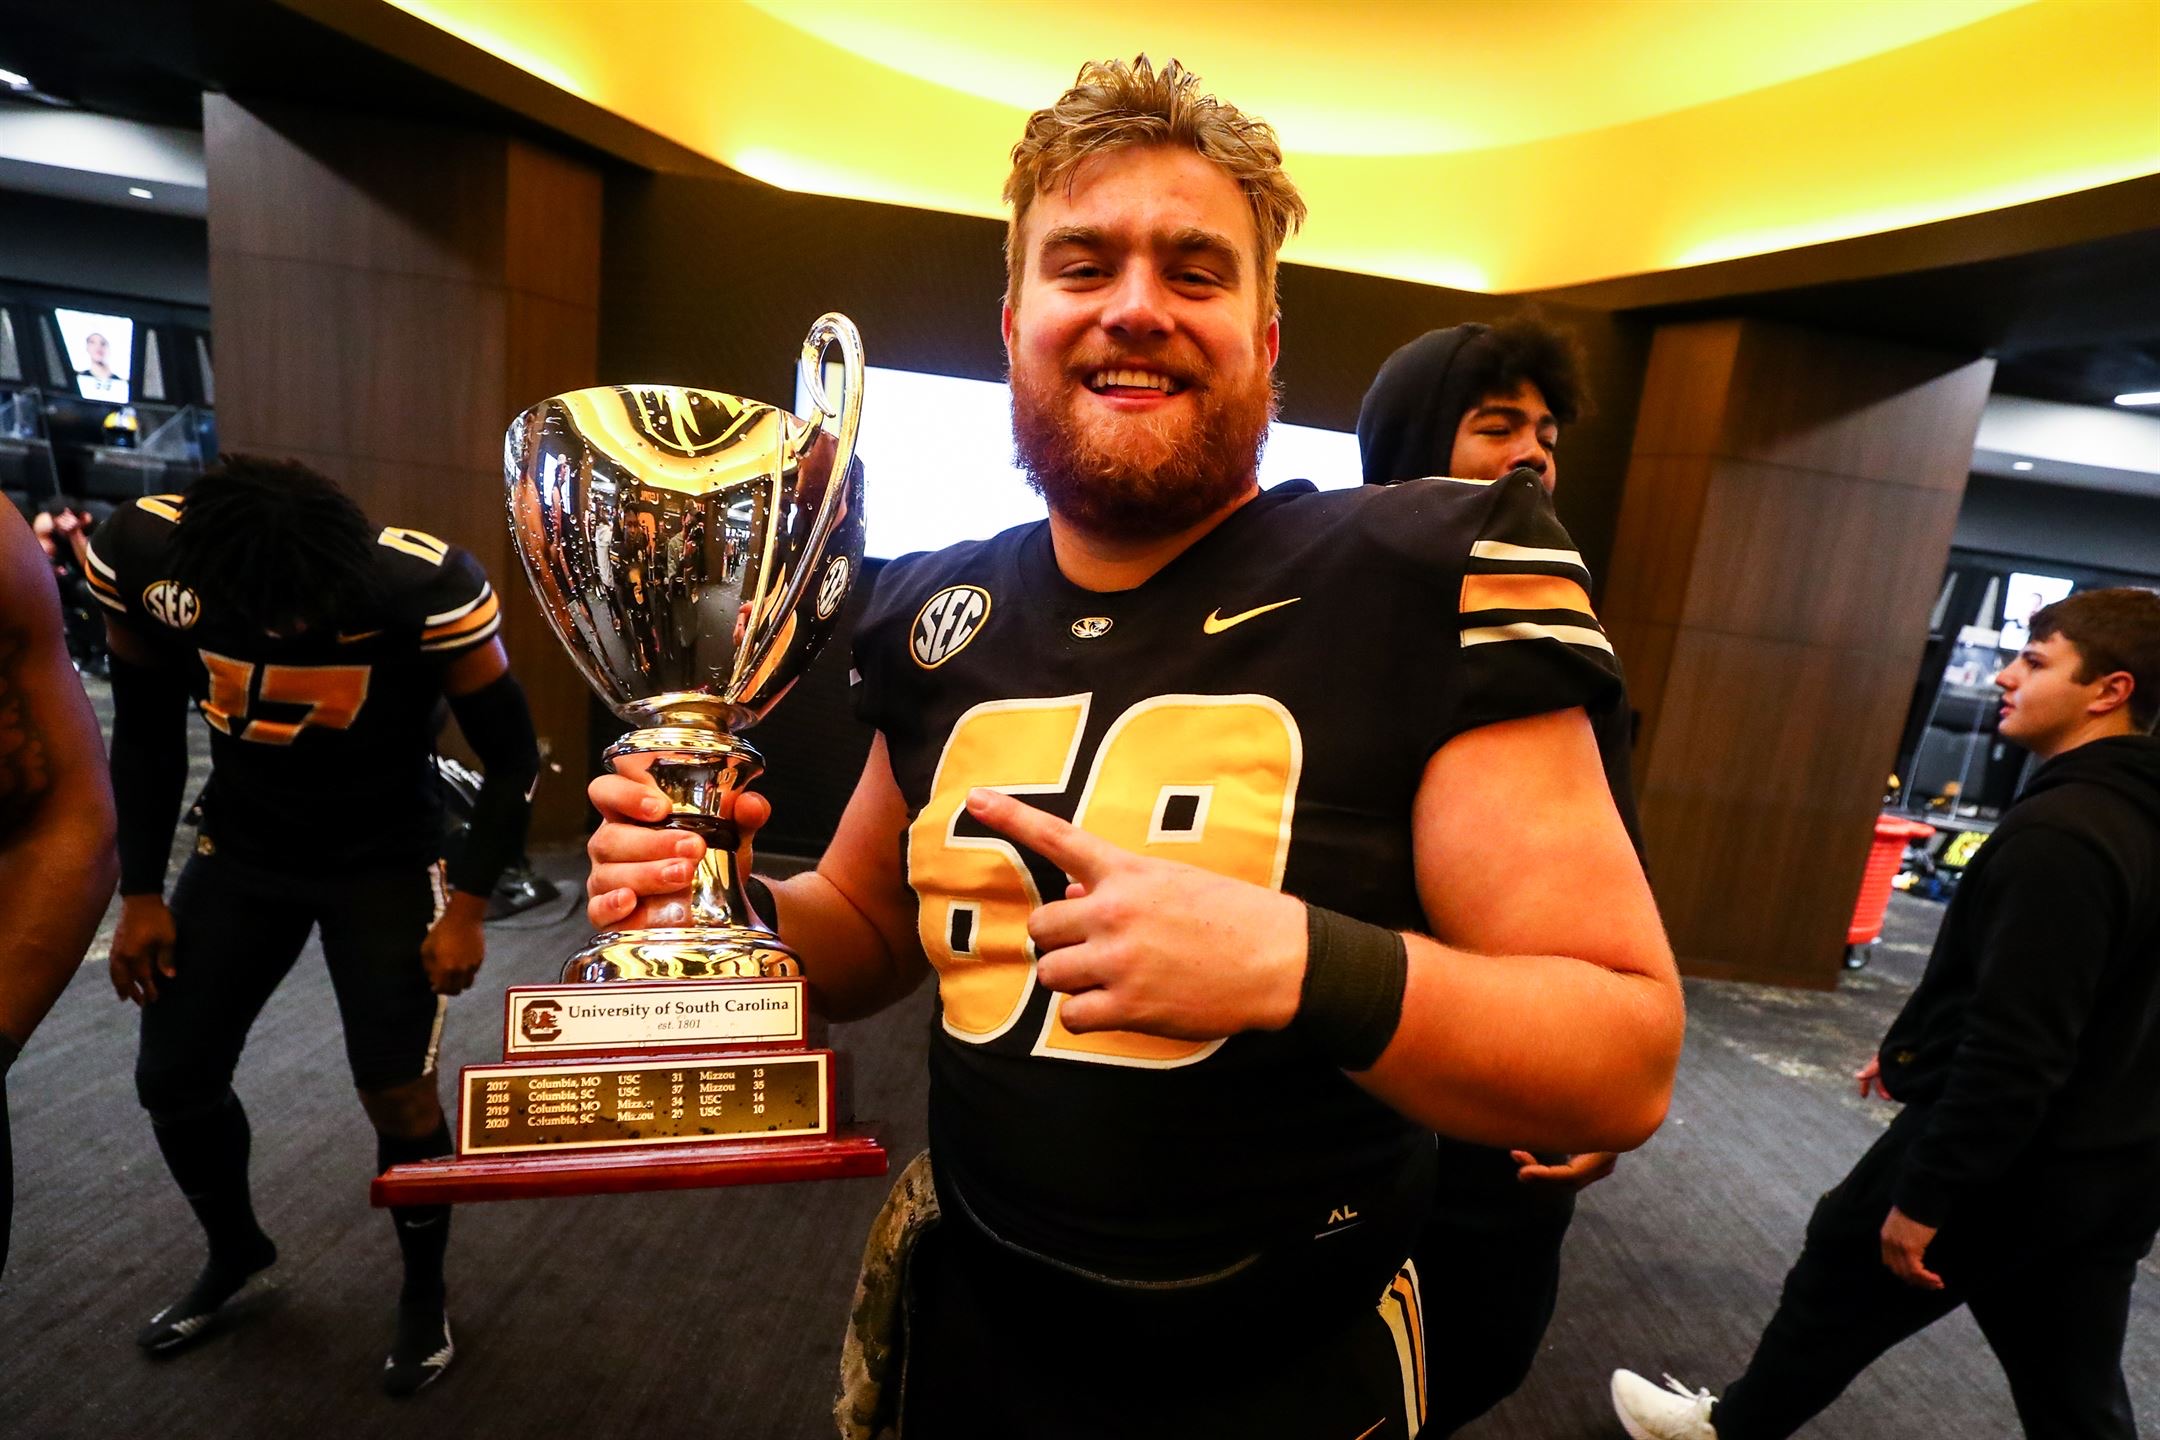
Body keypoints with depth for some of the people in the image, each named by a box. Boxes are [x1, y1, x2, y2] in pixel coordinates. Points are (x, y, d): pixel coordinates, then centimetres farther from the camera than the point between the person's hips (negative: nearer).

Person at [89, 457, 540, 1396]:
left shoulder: (428, 589, -30)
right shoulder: (140, 556, -18)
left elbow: (512, 755, -17)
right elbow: (145, 729, 0)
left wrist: (468, 905, -18)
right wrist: (139, 891, 1)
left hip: (386, 861, -4)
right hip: (241, 850, 4)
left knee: (400, 1100, -5)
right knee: (172, 1075, 13)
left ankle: (424, 1299, 24)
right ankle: (235, 1251, 44)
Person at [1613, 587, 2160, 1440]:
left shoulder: (2060, 832, -26)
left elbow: (2015, 1048, -28)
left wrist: (1924, 1196, -21)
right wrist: (1917, 1051, 23)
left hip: (2007, 1163, -7)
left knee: (1837, 1288, 14)